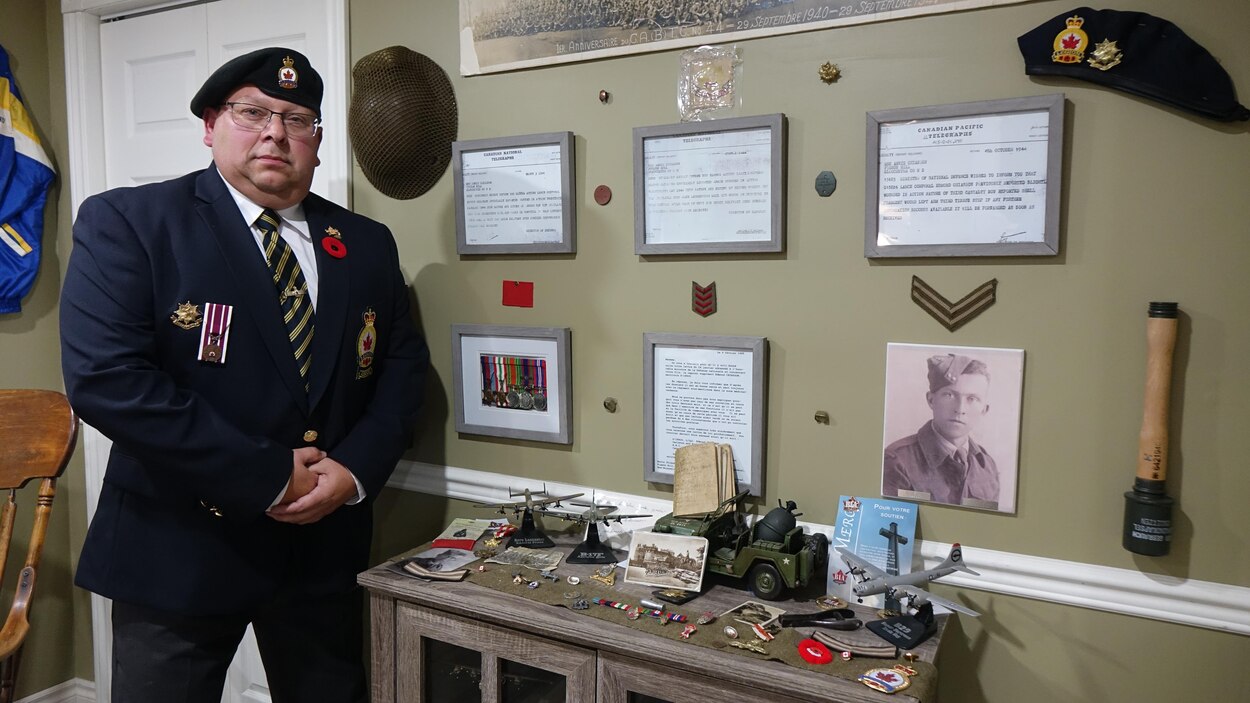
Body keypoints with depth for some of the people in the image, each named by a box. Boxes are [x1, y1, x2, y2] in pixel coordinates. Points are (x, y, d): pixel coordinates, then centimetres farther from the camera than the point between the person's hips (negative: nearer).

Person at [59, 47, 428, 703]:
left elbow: (402, 365, 6)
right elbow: (104, 376, -18)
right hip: (179, 548, -3)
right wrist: (272, 476, -19)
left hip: (326, 544, 4)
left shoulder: (367, 245, 5)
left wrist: (356, 469, -11)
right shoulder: (127, 222, -8)